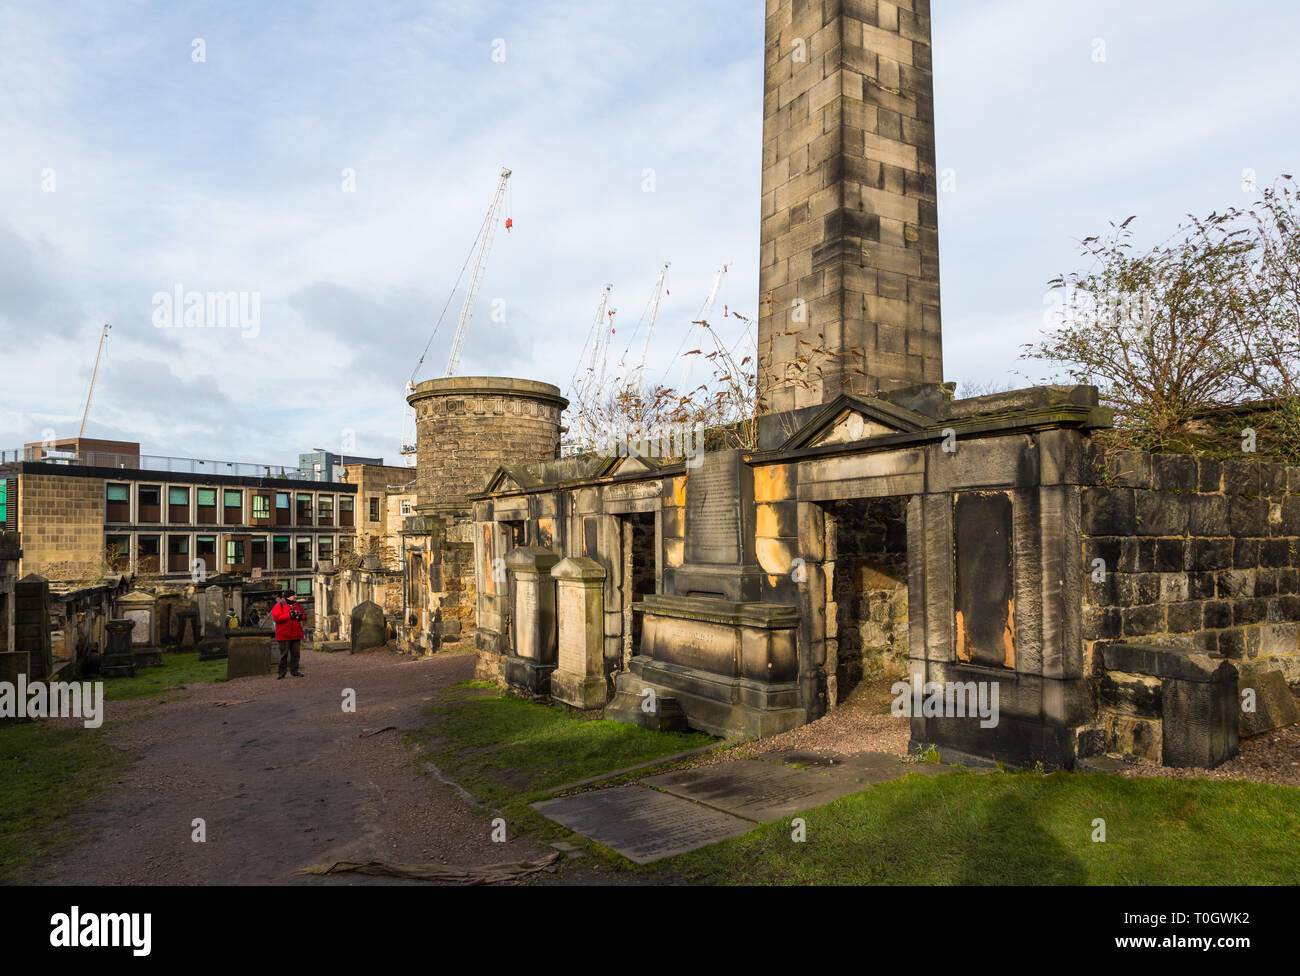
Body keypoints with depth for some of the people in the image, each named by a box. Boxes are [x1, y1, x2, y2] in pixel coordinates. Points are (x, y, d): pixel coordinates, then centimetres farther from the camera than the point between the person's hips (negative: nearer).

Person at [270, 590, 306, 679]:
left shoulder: (296, 605, 15)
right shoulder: (279, 606, -5)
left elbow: (304, 615, 18)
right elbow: (276, 618, -18)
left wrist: (300, 616, -6)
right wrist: (289, 616, -21)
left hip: (296, 634, 6)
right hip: (284, 635, -6)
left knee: (296, 653, 6)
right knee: (284, 654, -1)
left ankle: (294, 671, 14)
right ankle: (282, 672, 8)